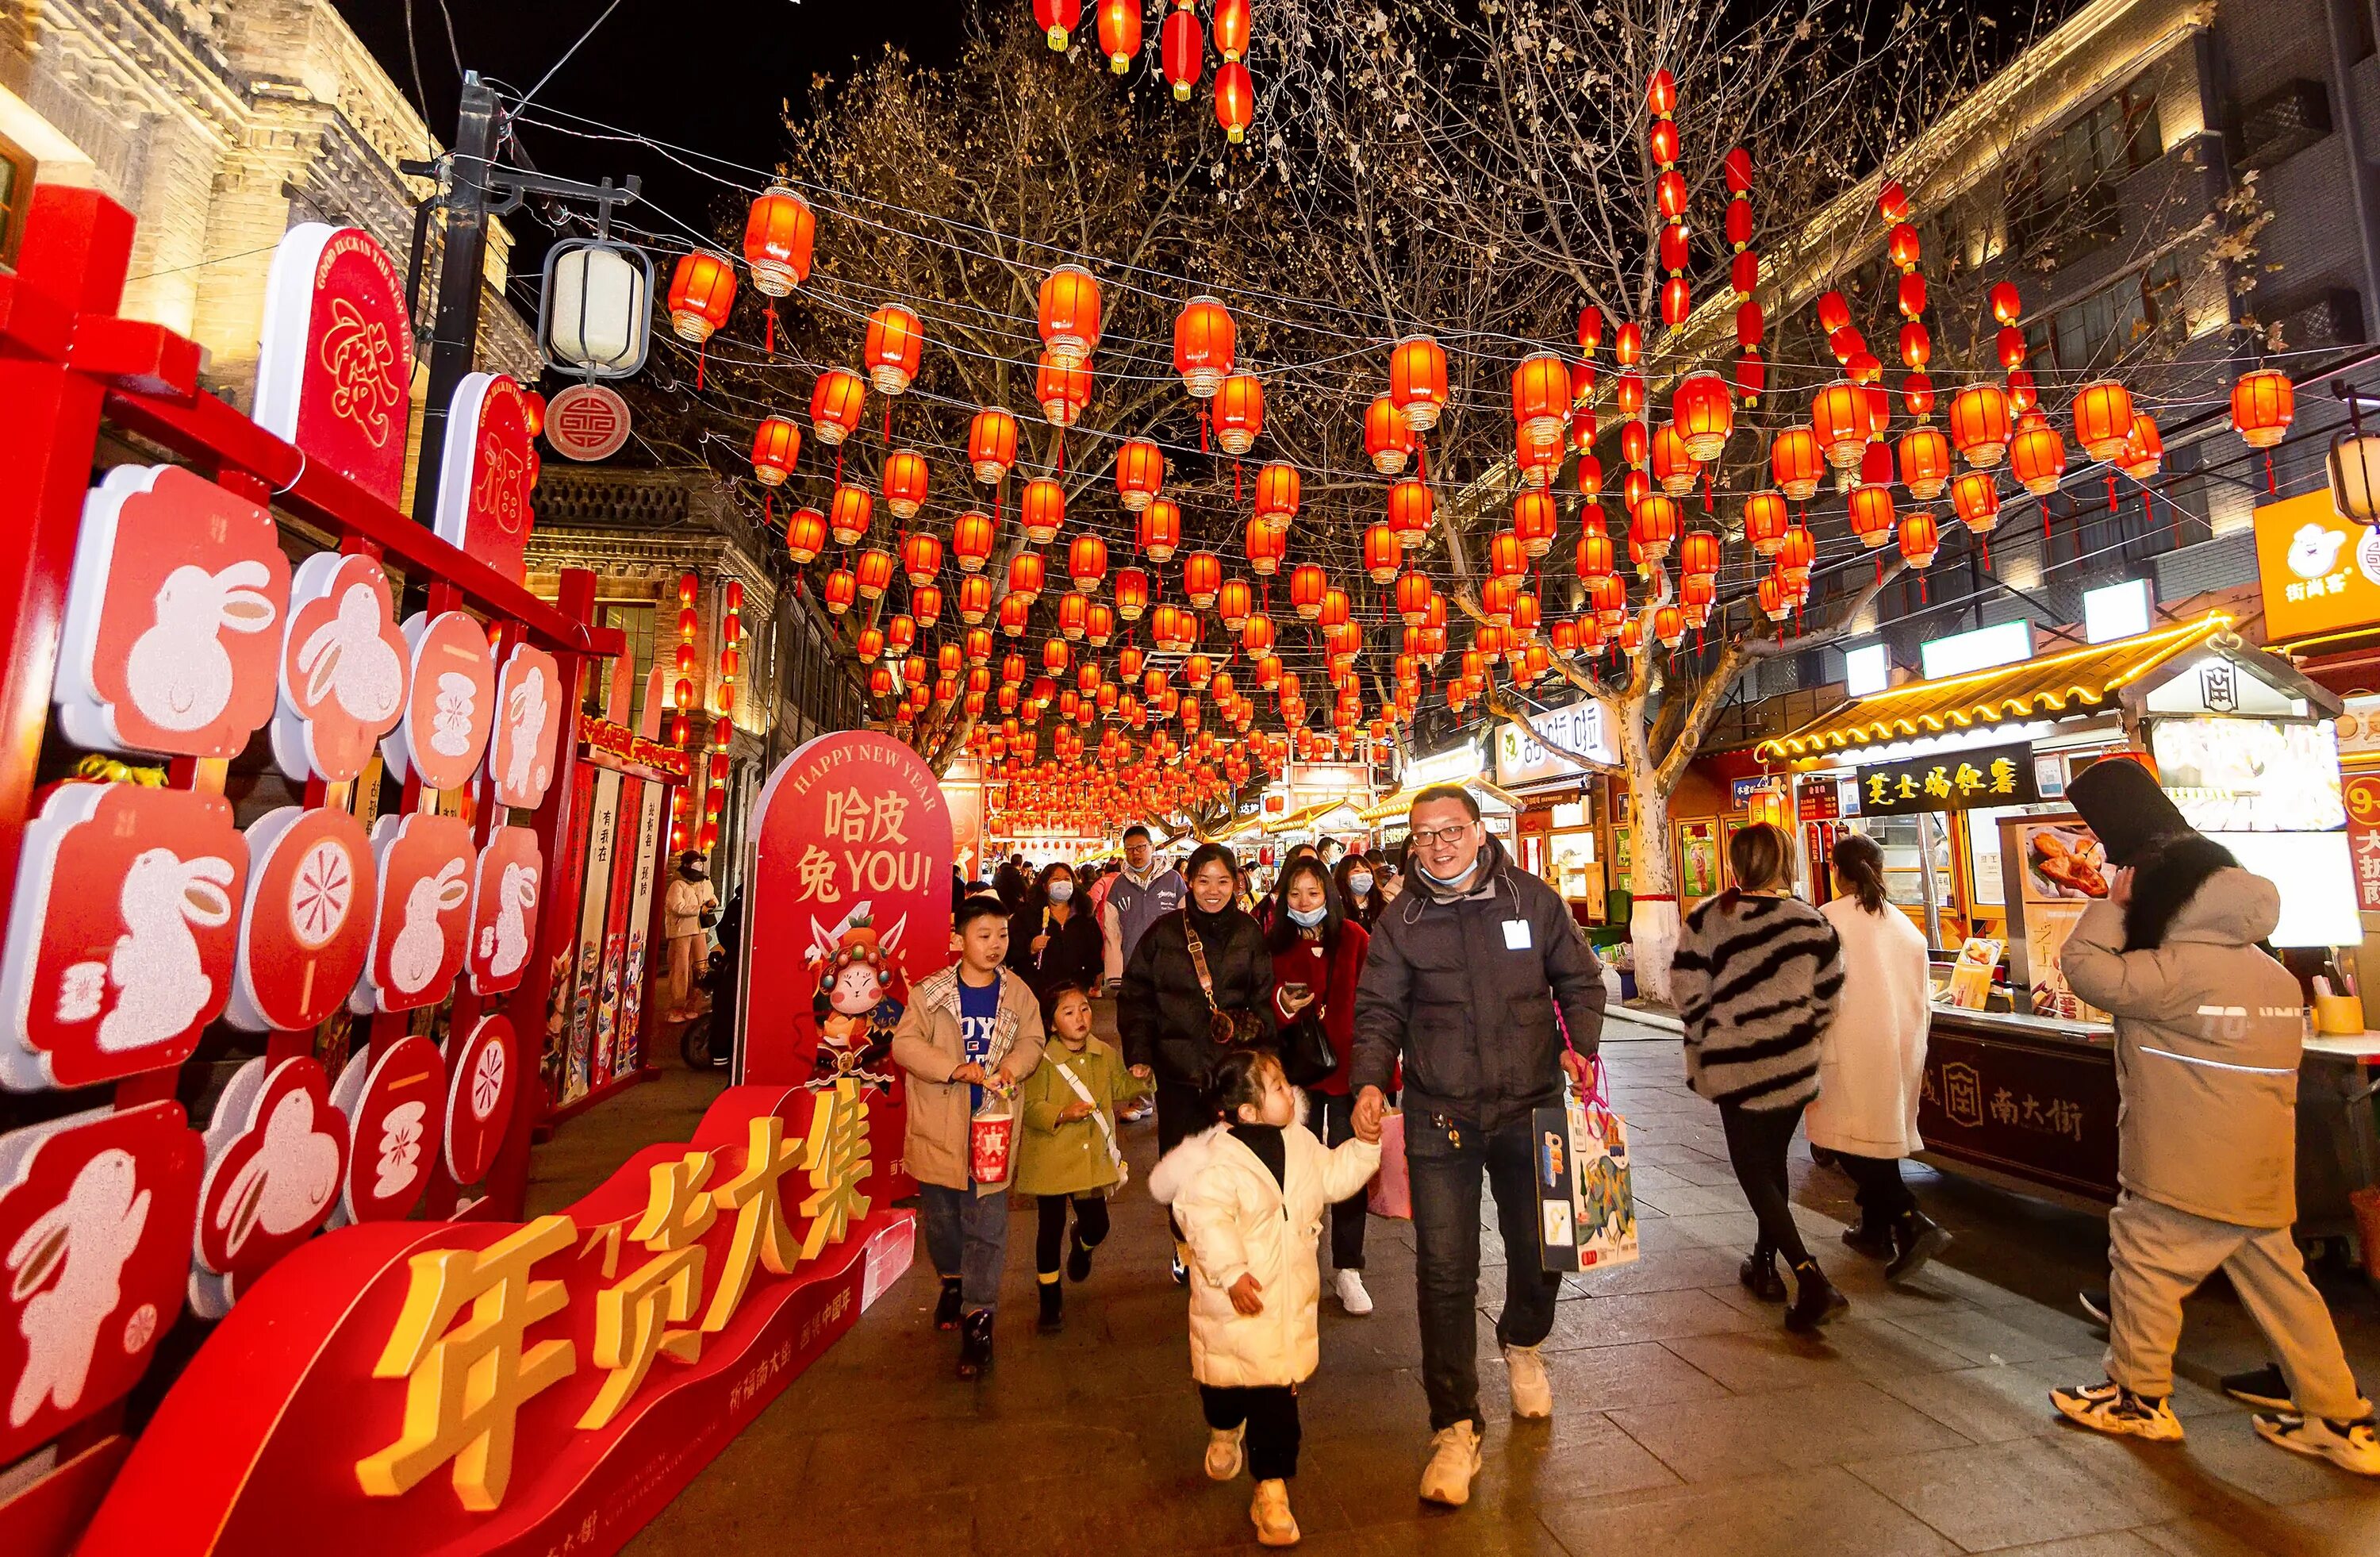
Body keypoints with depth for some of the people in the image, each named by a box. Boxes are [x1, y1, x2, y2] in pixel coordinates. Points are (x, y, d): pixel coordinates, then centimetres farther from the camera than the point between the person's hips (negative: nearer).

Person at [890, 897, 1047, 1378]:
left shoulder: (1018, 994, -1)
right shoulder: (930, 992, -7)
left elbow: (1032, 1041, 4)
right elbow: (905, 1044, -12)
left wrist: (1012, 1065, -17)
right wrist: (954, 1068, -23)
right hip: (939, 1127, 0)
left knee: (986, 1226, 2)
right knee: (942, 1217, 18)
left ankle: (978, 1319, 15)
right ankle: (953, 1281, 45)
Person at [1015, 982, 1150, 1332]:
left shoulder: (1106, 1054, 1)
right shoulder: (1043, 1060, -15)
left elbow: (1118, 1088, 17)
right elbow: (1031, 1108, -13)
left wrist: (1137, 1078, -2)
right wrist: (1063, 1114, -28)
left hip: (1094, 1158, 4)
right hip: (1050, 1159, -4)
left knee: (1097, 1226, 6)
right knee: (1051, 1228, 6)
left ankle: (1082, 1247, 45)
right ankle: (1050, 1299, 28)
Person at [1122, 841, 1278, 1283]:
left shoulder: (1249, 934, 3)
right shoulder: (1164, 933, -1)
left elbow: (1263, 1001, 7)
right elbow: (1136, 996, 1)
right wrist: (1139, 1055, -6)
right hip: (1177, 1067, 0)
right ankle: (1184, 1244, 32)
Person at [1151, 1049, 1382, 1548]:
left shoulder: (1300, 1142, 0)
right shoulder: (1218, 1160, -23)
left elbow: (1335, 1177, 13)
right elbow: (1204, 1216, -29)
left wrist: (1364, 1144, 2)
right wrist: (1230, 1271, -34)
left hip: (1291, 1299, 4)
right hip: (1236, 1300, -4)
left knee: (1278, 1394, 6)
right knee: (1225, 1383, 16)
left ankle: (1272, 1489, 23)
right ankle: (1224, 1430, 51)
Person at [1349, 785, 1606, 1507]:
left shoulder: (1532, 899, -2)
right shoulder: (1400, 921, -3)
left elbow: (1579, 979, 9)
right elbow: (1380, 1011, 0)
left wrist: (1580, 1044, -7)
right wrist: (1370, 1081, -15)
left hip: (1531, 1105, 1)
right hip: (1440, 1117, -1)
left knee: (1540, 1248, 17)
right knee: (1445, 1270, 0)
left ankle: (1522, 1347, 51)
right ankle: (1455, 1428, 17)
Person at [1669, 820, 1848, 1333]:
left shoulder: (1708, 917, -12)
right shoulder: (1812, 921, -4)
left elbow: (1687, 990, -11)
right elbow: (1827, 997, 2)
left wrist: (1709, 1041, 5)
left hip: (1735, 1063, -4)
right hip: (1794, 1064, 4)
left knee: (1754, 1171, 5)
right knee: (1773, 1163, 21)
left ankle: (1813, 1282, -6)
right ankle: (1765, 1264, 33)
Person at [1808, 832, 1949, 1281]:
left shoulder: (1828, 920, -12)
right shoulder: (1905, 925, 8)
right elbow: (1924, 997, 15)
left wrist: (1808, 1056, -6)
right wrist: (1915, 1053, 25)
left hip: (1851, 1051, -7)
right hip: (1900, 1049, 7)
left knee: (1853, 1146, -1)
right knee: (1883, 1137, 17)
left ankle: (1913, 1223, -13)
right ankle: (1875, 1231, 28)